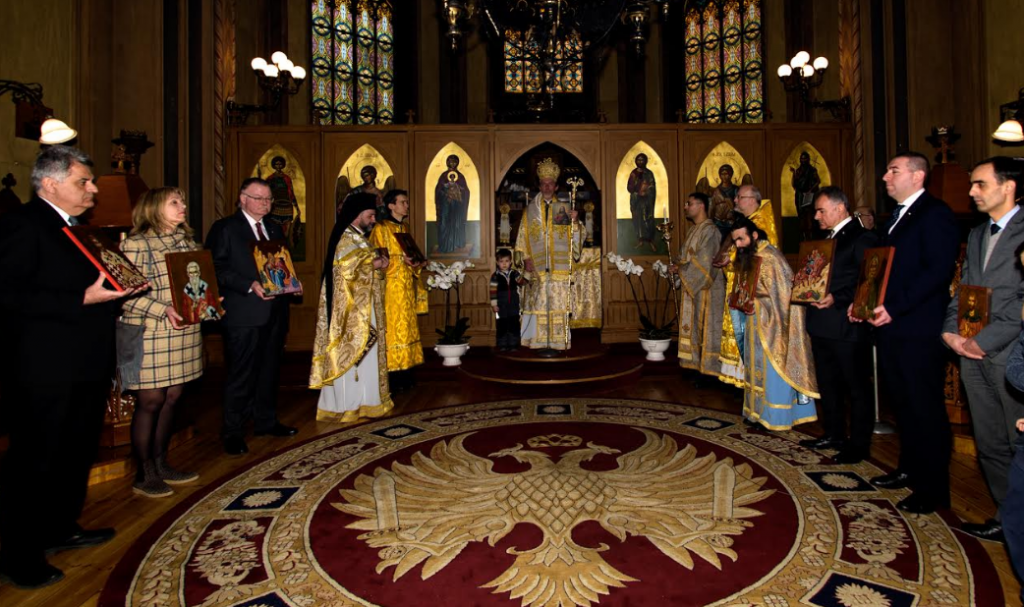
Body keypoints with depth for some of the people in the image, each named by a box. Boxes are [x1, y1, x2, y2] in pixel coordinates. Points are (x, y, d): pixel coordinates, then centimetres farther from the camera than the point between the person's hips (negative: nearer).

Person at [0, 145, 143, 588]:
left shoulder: (80, 228, 15)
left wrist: (116, 288, 7)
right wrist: (84, 298, -26)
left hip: (87, 365, 9)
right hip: (47, 369, -9)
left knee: (77, 454, 20)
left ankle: (60, 529, 38)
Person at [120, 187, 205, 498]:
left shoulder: (187, 241, 14)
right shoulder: (136, 243, -8)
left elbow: (199, 281, 18)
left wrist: (207, 301, -1)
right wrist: (164, 310, -22)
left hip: (185, 332, 7)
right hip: (150, 333, -6)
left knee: (172, 398, 12)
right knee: (151, 402, 1)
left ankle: (160, 464, 26)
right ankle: (144, 475, 15)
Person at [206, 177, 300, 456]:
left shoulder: (274, 229, 17)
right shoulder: (224, 228, -3)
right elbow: (217, 268, -12)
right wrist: (250, 286, -22)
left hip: (274, 310, 7)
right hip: (244, 313, -6)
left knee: (269, 370, 15)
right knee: (240, 375, 0)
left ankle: (266, 421, 28)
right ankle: (233, 432, 12)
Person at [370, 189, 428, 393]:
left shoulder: (405, 228, 18)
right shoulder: (381, 228, -6)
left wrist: (417, 263, 3)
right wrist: (400, 259, -21)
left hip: (406, 288, 8)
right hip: (390, 288, -8)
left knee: (406, 328, 8)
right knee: (393, 329, -7)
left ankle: (404, 375, 15)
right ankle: (392, 378, -2)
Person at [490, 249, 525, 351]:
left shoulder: (514, 273, 5)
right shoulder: (495, 276, -7)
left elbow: (521, 282, 1)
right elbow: (493, 291, -8)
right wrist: (494, 304, -10)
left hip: (514, 305, 3)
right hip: (501, 306, -3)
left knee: (514, 325, 6)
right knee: (502, 326, 4)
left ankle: (513, 345, 16)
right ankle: (502, 345, 14)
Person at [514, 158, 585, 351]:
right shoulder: (531, 210, 11)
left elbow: (575, 234, 4)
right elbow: (523, 236, 7)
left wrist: (575, 221, -16)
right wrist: (526, 258, -3)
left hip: (559, 265, 0)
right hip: (537, 267, 0)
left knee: (559, 304, -2)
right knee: (538, 304, -3)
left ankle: (558, 341, 4)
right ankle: (539, 341, 3)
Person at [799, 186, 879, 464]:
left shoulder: (863, 238, -11)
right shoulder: (828, 239, 17)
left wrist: (837, 299, -27)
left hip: (847, 326, -9)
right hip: (822, 325, 9)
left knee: (856, 387, 4)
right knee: (827, 384, 18)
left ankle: (859, 445, 15)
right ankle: (834, 435, 31)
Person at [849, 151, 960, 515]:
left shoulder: (935, 214, -10)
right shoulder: (898, 216, 18)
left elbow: (939, 270, -20)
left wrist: (895, 307, -23)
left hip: (919, 329, -9)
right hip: (890, 326, 9)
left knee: (925, 409, 0)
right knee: (901, 403, 18)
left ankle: (932, 489, 12)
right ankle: (910, 469, 32)